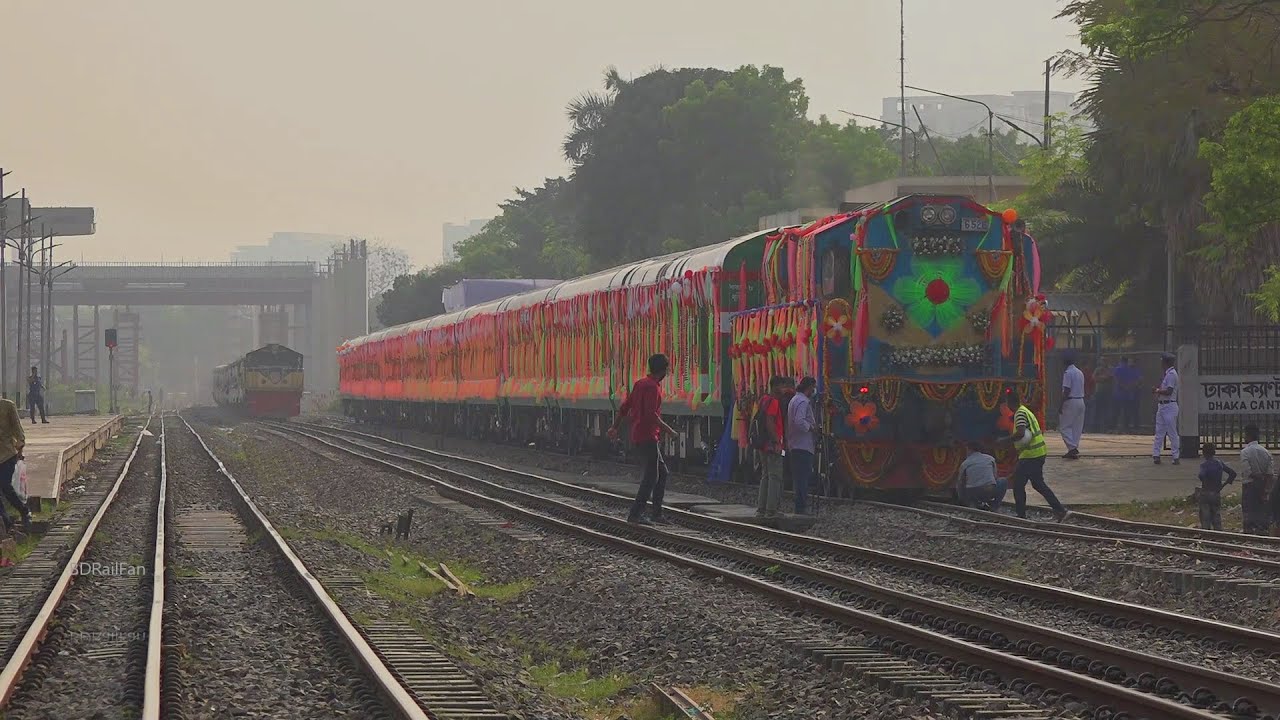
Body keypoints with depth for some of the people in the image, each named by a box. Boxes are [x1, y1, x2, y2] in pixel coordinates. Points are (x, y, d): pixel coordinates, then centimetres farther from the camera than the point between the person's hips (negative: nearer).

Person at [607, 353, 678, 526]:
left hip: (638, 435, 10)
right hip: (648, 437, -10)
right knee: (651, 476, -6)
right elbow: (651, 414, -23)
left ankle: (657, 513, 14)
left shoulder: (640, 383, 13)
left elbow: (624, 407, 17)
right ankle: (635, 513, -8)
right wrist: (668, 430, -14)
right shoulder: (652, 387, -15)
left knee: (662, 472, 14)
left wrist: (615, 427, 23)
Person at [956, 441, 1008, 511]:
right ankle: (994, 507, 16)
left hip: (972, 494, 1)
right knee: (1003, 482, 30)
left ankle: (973, 504, 9)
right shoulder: (990, 459, 16)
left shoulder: (964, 464, 13)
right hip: (990, 492, -1)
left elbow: (960, 484, 23)